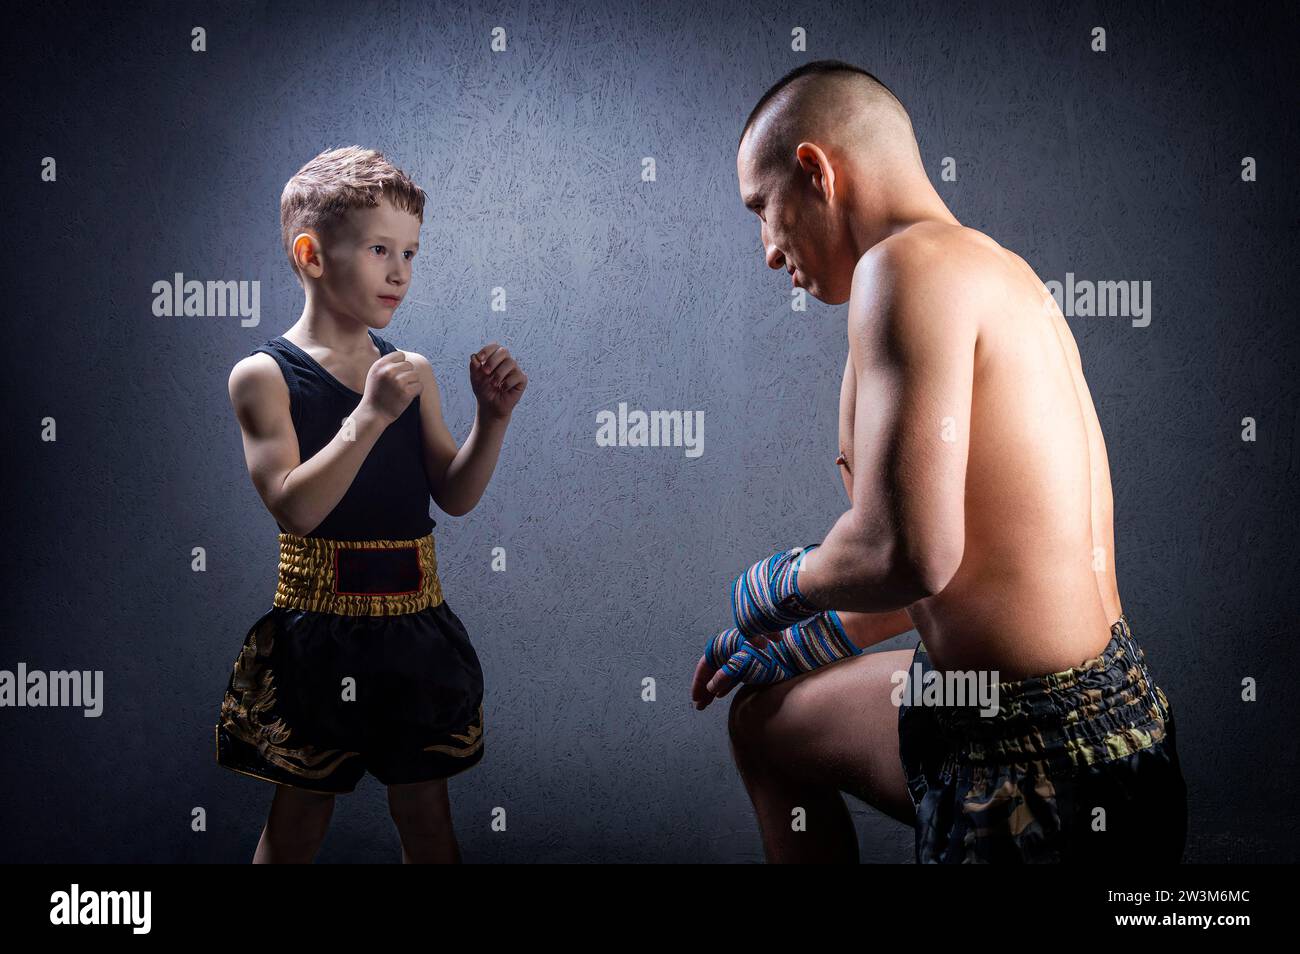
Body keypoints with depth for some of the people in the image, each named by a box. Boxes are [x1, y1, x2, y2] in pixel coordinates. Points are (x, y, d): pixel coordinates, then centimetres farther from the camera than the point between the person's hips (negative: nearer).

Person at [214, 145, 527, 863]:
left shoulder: (411, 372, 5)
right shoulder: (263, 374, -8)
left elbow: (455, 496, 7)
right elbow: (295, 506, -19)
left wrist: (493, 417, -7)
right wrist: (370, 415, -26)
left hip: (415, 626, 4)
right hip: (318, 633, -4)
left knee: (427, 819, 14)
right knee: (297, 824, 11)